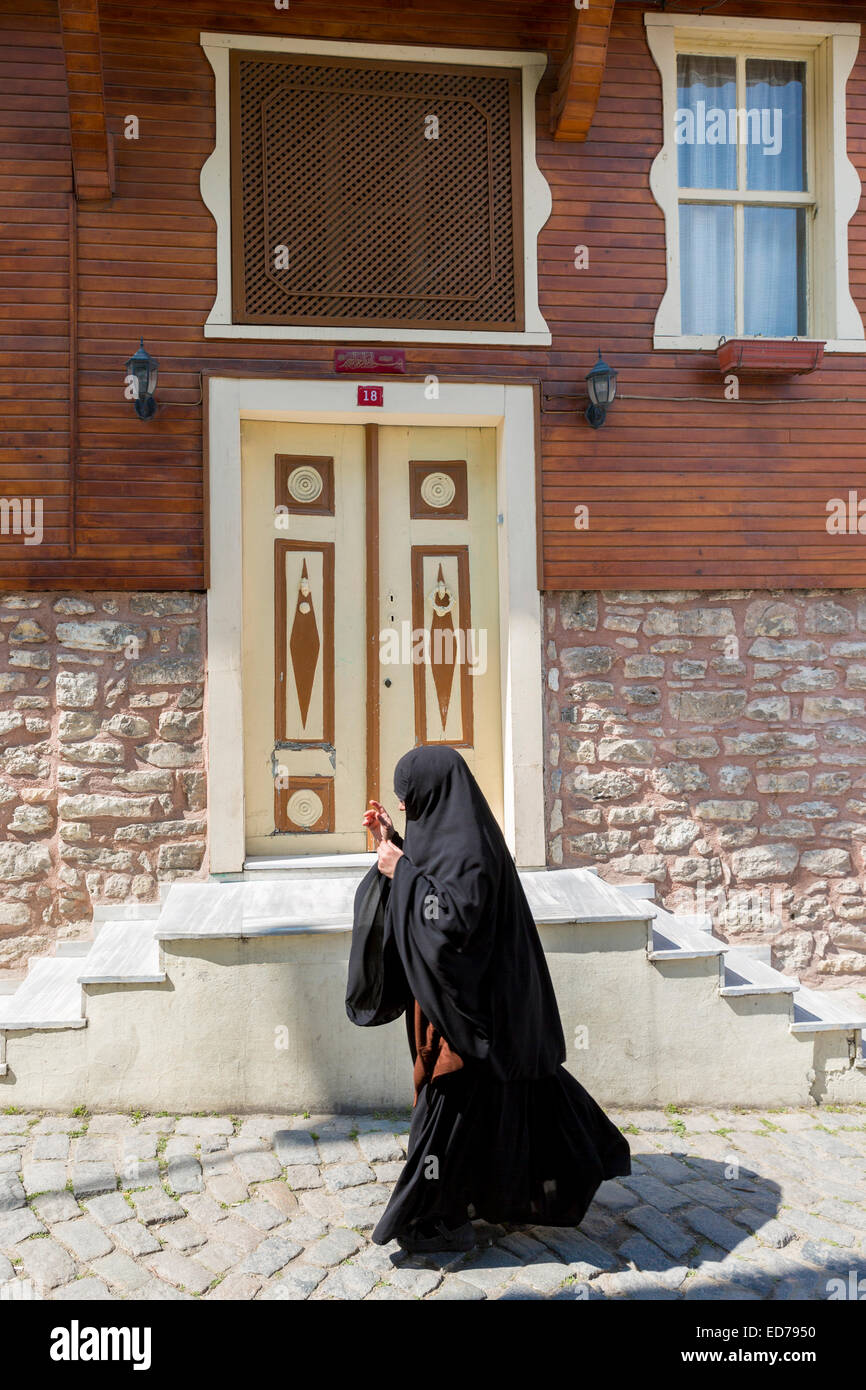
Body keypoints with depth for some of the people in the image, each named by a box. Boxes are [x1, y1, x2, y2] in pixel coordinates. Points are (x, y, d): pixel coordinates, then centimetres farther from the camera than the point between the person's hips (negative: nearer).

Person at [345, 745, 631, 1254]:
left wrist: (401, 871, -24)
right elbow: (428, 893, 18)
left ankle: (441, 1219, 16)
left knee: (456, 1099, 2)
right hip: (473, 992, 10)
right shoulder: (452, 830, 7)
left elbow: (453, 917, -31)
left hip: (471, 998, -10)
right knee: (508, 1088, 21)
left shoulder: (466, 845, -23)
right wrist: (392, 842, 8)